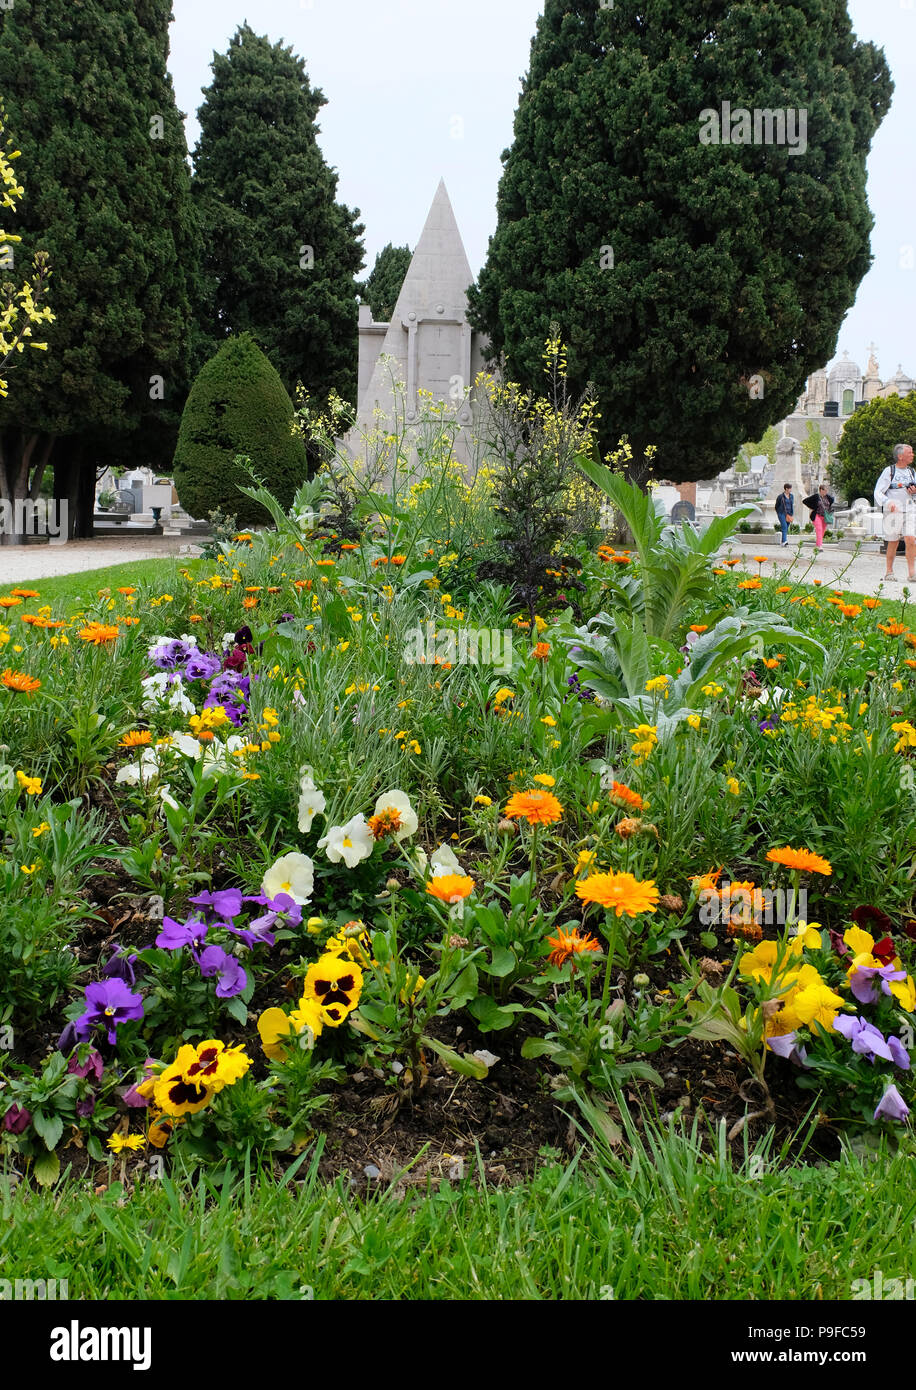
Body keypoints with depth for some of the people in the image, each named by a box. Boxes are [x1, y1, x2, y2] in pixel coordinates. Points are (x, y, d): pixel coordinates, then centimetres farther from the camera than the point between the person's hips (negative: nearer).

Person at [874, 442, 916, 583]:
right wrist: (888, 502, -23)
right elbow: (878, 492, -6)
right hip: (893, 511, -3)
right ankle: (889, 572, 16)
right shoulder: (889, 471, -2)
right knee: (893, 542, 2)